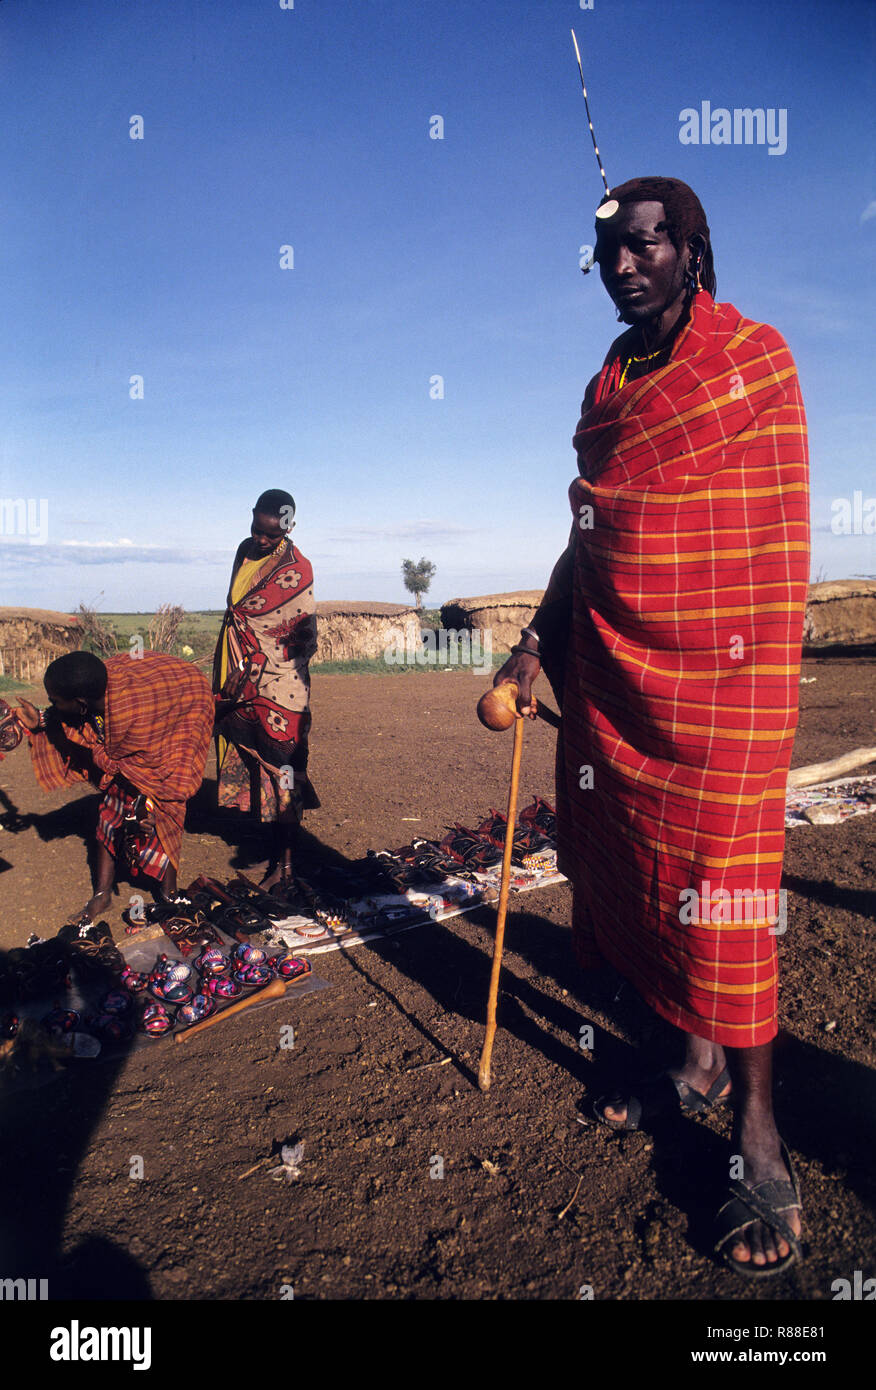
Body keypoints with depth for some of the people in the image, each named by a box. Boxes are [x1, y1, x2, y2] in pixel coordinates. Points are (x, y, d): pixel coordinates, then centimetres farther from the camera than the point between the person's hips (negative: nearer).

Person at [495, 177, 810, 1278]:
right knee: (633, 875, 12)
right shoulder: (607, 383, 17)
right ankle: (698, 1065, 32)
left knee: (718, 890, -5)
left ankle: (758, 1136, 11)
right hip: (608, 670, 7)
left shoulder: (753, 356, -2)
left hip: (718, 672, -6)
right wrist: (539, 639, 12)